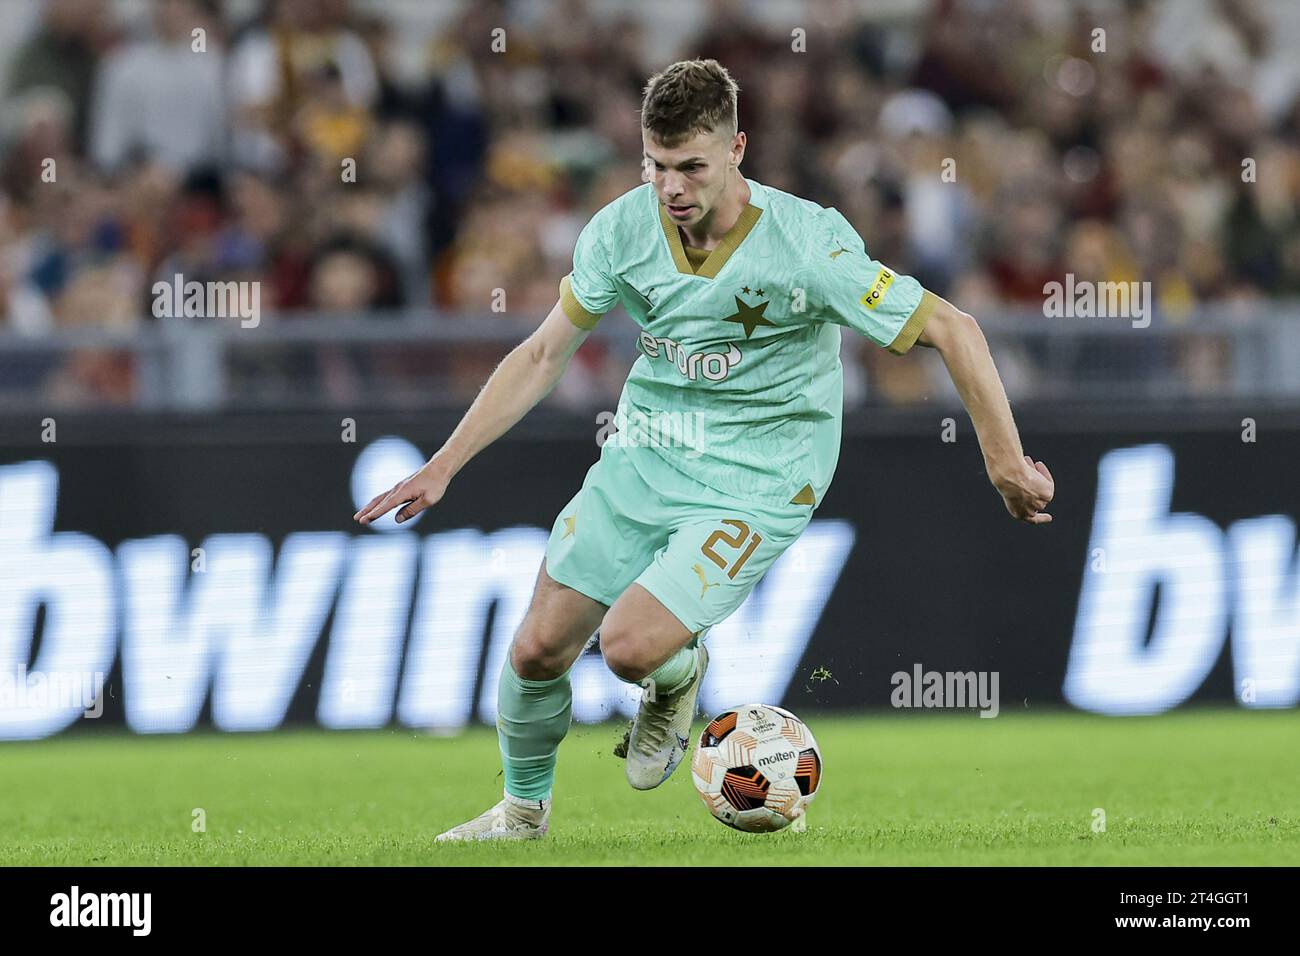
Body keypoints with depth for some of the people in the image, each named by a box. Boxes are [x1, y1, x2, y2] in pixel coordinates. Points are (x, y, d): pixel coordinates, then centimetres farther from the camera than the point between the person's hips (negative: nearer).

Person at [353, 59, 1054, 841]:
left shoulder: (808, 243, -22)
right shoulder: (622, 231, -9)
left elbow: (953, 330, -17)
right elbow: (544, 355, 3)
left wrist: (1005, 462, -19)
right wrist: (442, 467, -1)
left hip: (757, 483, -5)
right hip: (645, 455, 5)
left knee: (631, 645, -23)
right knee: (539, 648, -1)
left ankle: (679, 672, 15)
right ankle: (524, 810, 28)